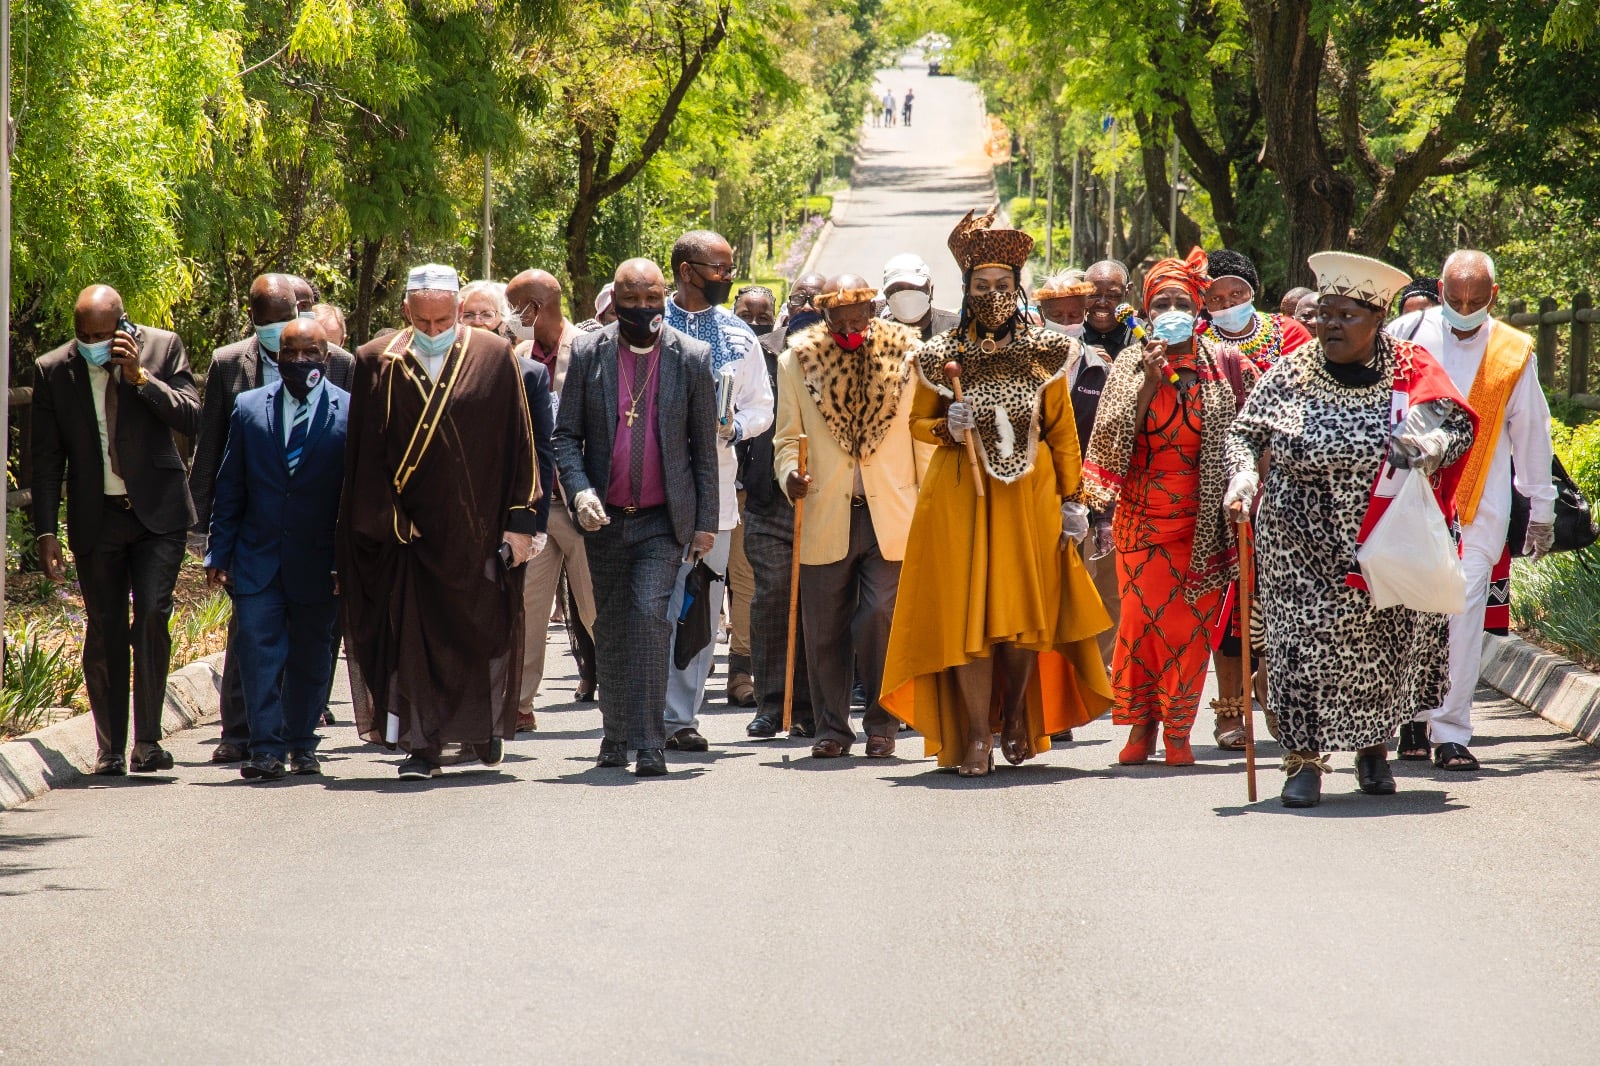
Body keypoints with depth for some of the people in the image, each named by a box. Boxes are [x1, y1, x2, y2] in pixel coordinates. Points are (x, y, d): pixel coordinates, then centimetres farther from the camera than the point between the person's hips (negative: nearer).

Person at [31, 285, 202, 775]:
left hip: (156, 513, -1)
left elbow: (191, 418, -7)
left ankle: (148, 740, -9)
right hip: (95, 519, 1)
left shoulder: (163, 348, -1)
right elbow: (46, 460, 3)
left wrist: (139, 376, -18)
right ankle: (110, 750, 9)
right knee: (103, 634, 2)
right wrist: (46, 533, -2)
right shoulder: (52, 370, 0)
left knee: (151, 617, -14)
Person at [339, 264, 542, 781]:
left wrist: (521, 519, -4)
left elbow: (518, 442, 0)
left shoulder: (495, 359, -1)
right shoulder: (377, 363, 0)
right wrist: (378, 519, -4)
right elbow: (363, 450, 2)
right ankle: (421, 744, 3)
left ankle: (485, 725, 30)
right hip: (406, 525, 0)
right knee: (411, 634, -3)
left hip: (477, 524, 0)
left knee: (481, 630, 8)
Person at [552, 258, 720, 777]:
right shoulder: (588, 354, 3)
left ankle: (648, 744, -18)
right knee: (610, 630, 11)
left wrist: (706, 522, 2)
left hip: (663, 520, -2)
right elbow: (566, 435, 2)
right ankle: (616, 733, 26)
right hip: (605, 519, 2)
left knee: (649, 615, -17)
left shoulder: (692, 358, 1)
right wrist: (580, 491, -15)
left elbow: (704, 446, 4)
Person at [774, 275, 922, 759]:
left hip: (891, 514, -1)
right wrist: (790, 475, -12)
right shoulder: (798, 360, 4)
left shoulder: (906, 353, 2)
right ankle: (832, 728, 18)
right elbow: (788, 437, 9)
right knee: (826, 628, 5)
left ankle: (882, 723, 7)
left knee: (882, 617, -9)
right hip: (825, 515, 1)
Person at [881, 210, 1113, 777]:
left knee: (1027, 609, 3)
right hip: (961, 495, -1)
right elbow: (919, 421, 11)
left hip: (1031, 494, 1)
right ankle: (977, 735, 0)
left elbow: (1063, 431, 5)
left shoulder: (1043, 352, 3)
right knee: (966, 614, -4)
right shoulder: (942, 356, 1)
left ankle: (1017, 715, 25)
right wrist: (946, 428, -11)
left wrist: (1071, 499, 2)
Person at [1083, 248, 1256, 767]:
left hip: (1201, 518, -1)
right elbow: (1115, 435, -7)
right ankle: (1141, 724, 7)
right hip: (1142, 514, 1)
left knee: (1191, 620, -2)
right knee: (1142, 614, -2)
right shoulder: (1130, 365, 3)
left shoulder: (1223, 365, 1)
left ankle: (1178, 729, 4)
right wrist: (1151, 380, -15)